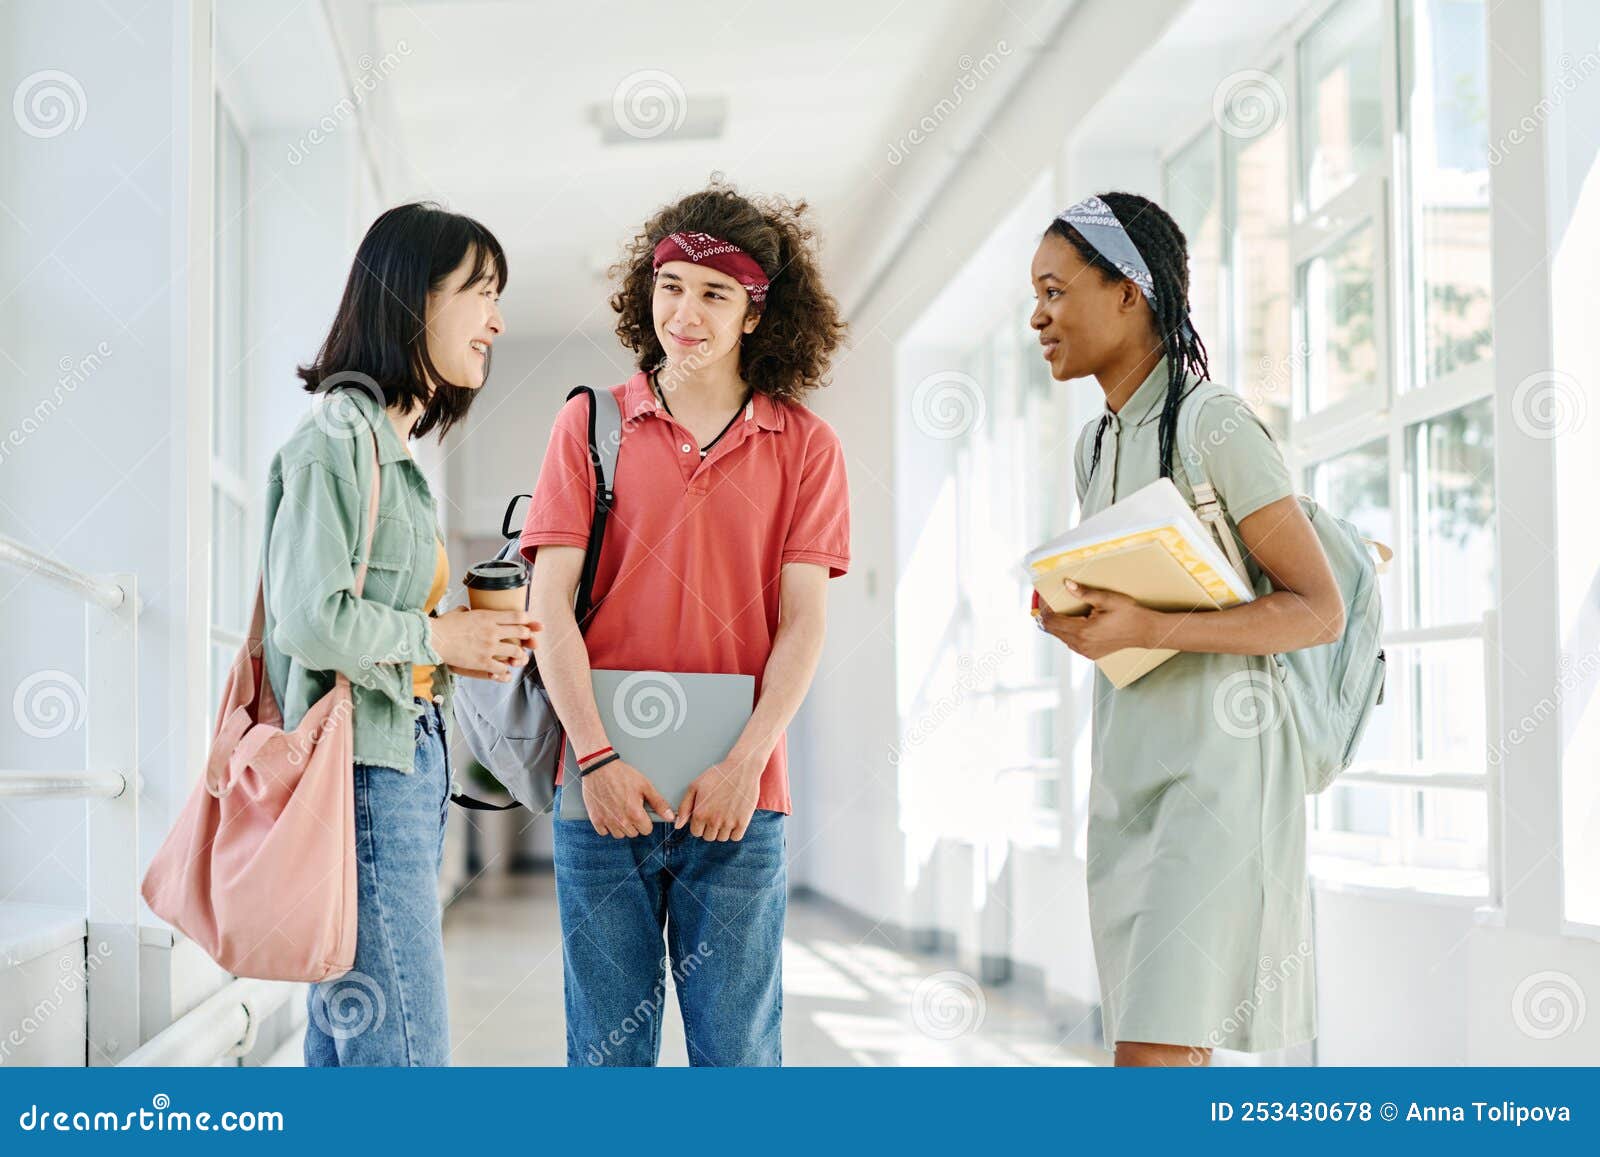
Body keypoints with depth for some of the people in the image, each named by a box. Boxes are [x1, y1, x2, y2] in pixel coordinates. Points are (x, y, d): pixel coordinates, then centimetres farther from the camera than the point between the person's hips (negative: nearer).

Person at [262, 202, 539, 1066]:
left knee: (345, 1050, 10)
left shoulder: (391, 443, 19)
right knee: (404, 1057, -11)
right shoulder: (339, 432, -10)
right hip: (361, 767, -10)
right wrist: (439, 642, -8)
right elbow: (312, 619, -20)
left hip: (406, 758, 10)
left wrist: (472, 645, 4)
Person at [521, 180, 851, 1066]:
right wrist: (597, 757, -11)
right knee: (607, 1048, 6)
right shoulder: (590, 424, 6)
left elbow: (803, 620, 0)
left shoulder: (804, 445, 6)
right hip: (603, 786, 0)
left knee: (739, 1047, 4)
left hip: (737, 791, 0)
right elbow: (549, 603, 0)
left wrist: (746, 761, -12)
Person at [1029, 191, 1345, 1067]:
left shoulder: (1216, 427, -10)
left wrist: (1144, 629, -22)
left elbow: (1320, 611, -13)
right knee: (1156, 1045, 8)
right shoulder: (1095, 445, 16)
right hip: (1125, 770, 8)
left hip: (1216, 771, -8)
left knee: (1155, 1046, -15)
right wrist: (1073, 618, 1)